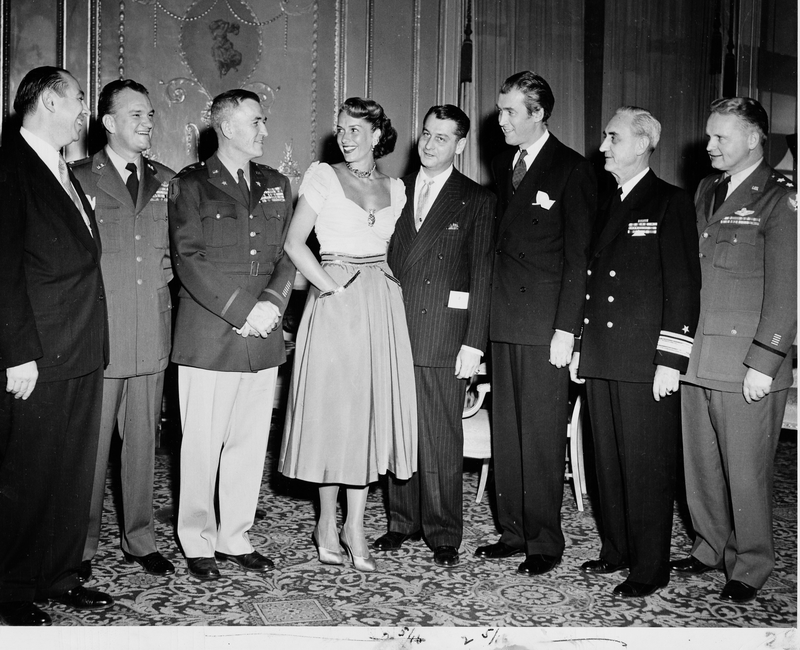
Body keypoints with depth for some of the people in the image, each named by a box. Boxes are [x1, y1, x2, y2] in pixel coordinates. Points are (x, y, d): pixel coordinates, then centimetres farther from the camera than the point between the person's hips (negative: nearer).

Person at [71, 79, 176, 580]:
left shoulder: (167, 182, 12)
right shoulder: (78, 179, -1)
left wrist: (170, 271, 6)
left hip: (152, 336, 4)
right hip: (98, 335, -4)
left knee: (143, 442, 11)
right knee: (91, 445, 3)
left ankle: (140, 539, 23)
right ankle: (82, 547, 17)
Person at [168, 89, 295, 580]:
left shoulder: (276, 185, 17)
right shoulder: (191, 184, 1)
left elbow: (287, 254, 12)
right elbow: (189, 260, -7)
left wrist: (272, 301, -7)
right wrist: (241, 312, -13)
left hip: (263, 337, 5)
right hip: (207, 337, -4)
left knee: (250, 442, 8)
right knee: (203, 443, 1)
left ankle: (235, 536, 21)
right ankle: (197, 541, 16)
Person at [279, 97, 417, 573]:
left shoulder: (395, 189, 13)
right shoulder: (323, 176, 2)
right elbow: (295, 243, -4)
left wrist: (387, 287, 2)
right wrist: (331, 286, -11)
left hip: (382, 305, 3)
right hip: (335, 302, -3)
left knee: (373, 410, 2)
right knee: (332, 408, -1)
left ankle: (356, 527, 10)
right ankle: (328, 521, 13)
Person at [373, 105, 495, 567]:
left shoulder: (477, 200, 3)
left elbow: (482, 275, -2)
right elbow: (385, 258, 15)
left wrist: (474, 343, -9)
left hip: (444, 337, -4)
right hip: (394, 331, 4)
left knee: (442, 438, 0)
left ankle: (443, 533, 11)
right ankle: (403, 522, 21)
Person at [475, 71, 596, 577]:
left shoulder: (572, 171, -4)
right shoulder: (501, 166, 15)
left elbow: (578, 257, -7)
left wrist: (566, 328, -13)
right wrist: (485, 315, 8)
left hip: (545, 323, -6)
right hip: (503, 320, 6)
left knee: (542, 435, -2)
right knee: (506, 431, 9)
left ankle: (545, 542, 9)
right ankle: (514, 531, 20)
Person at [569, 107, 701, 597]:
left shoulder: (671, 203, -4)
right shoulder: (606, 207, 17)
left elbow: (684, 286, -10)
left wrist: (671, 360, -14)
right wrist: (579, 347, 15)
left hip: (646, 363, -7)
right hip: (601, 361, 7)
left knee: (647, 466, -1)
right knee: (609, 461, 12)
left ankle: (651, 566, 10)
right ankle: (618, 550, 25)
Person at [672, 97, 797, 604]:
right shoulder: (707, 192, 15)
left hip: (748, 364, -6)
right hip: (699, 360, 6)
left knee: (746, 472, 3)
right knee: (701, 466, 14)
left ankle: (750, 567, 19)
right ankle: (711, 548, 31)